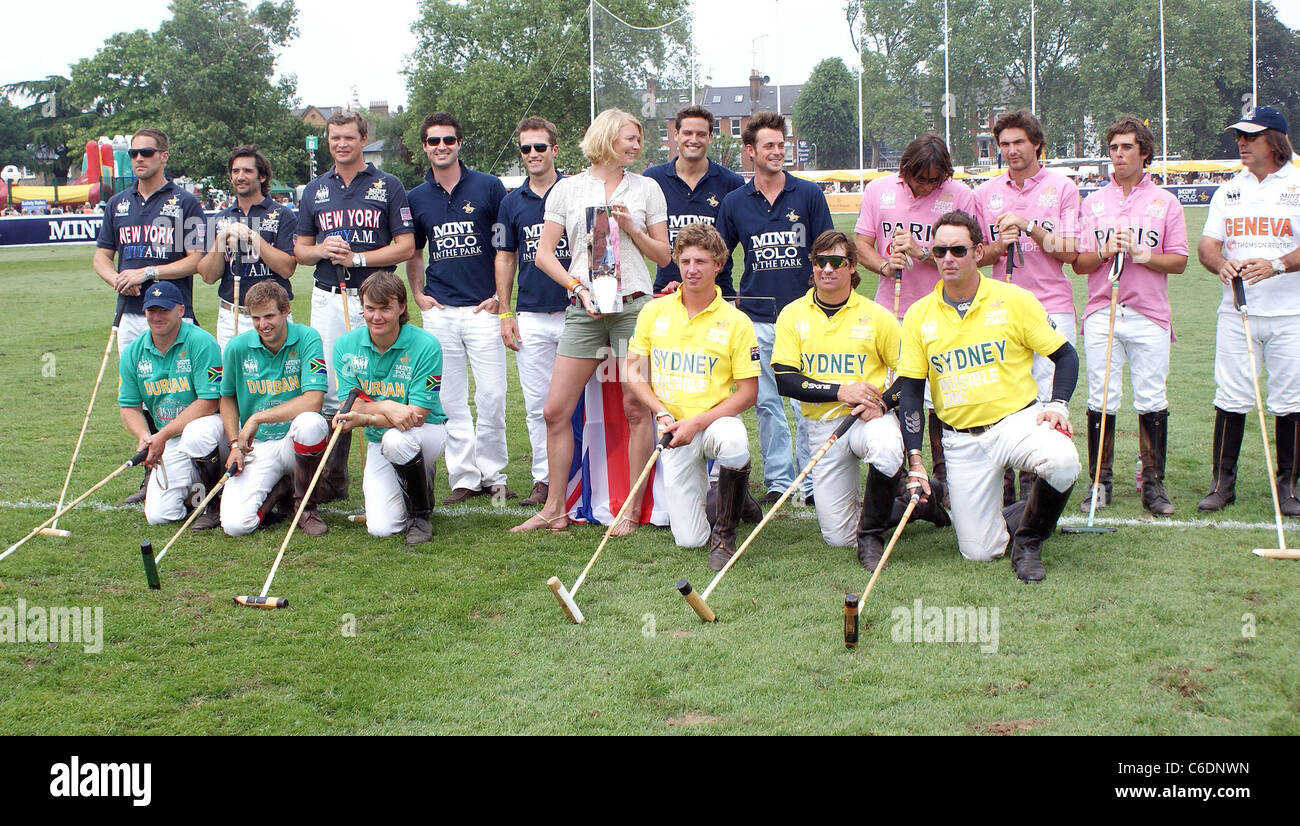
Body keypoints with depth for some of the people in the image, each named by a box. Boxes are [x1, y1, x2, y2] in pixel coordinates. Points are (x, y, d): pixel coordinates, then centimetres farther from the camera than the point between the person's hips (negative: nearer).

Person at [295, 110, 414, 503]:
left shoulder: (387, 186, 4)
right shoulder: (315, 190, 15)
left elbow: (406, 246, -2)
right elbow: (300, 250, 17)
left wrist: (357, 257, -12)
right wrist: (322, 250, -5)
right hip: (327, 298, 3)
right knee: (328, 392, 2)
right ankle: (332, 480, 10)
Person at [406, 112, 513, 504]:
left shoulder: (489, 187, 0)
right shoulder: (417, 198, 9)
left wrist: (501, 296, -2)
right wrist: (418, 294, 8)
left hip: (483, 309, -3)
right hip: (439, 312, 3)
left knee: (492, 397, -4)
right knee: (450, 401, 5)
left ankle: (492, 473, 11)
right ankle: (463, 476, 13)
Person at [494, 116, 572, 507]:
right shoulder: (512, 202, 10)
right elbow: (505, 257, 14)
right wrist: (505, 313, 7)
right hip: (531, 316, 3)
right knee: (537, 404, 6)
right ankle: (544, 478, 14)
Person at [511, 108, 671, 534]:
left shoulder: (646, 188, 12)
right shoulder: (567, 189, 10)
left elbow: (663, 256, 12)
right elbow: (544, 254, 6)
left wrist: (632, 228, -4)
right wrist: (578, 287, -7)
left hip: (633, 304, -1)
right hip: (583, 309, 1)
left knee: (636, 408, -4)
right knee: (556, 410, -1)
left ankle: (633, 511, 4)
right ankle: (554, 509, 10)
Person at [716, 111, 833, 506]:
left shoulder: (809, 195, 3)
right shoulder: (734, 202, 7)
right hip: (757, 317, 2)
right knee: (767, 403, 6)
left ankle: (813, 482, 6)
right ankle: (777, 480, 15)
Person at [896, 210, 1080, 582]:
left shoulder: (1014, 300, -2)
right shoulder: (919, 315, 2)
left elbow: (1065, 355, 4)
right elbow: (909, 390, 3)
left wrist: (1058, 404, -13)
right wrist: (915, 462, -5)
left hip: (1018, 419, -1)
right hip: (961, 440, 1)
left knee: (1061, 463, -35)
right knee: (979, 551, -6)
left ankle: (1029, 539, -6)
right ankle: (1015, 517, 30)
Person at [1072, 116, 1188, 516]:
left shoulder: (1165, 202, 8)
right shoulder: (1093, 202, 13)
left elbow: (1178, 260, 3)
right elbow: (1078, 263, 8)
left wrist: (1140, 255, -13)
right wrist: (1104, 253, -11)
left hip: (1149, 316, -1)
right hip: (1101, 313, 1)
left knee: (1151, 401, -1)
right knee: (1101, 400, 0)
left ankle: (1154, 483, 6)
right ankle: (1100, 482, 8)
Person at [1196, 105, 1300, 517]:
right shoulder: (1228, 191, 13)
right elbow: (1206, 245, 7)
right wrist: (1221, 264, -16)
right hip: (1237, 311, 3)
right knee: (1230, 399, 1)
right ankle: (1223, 482, 9)